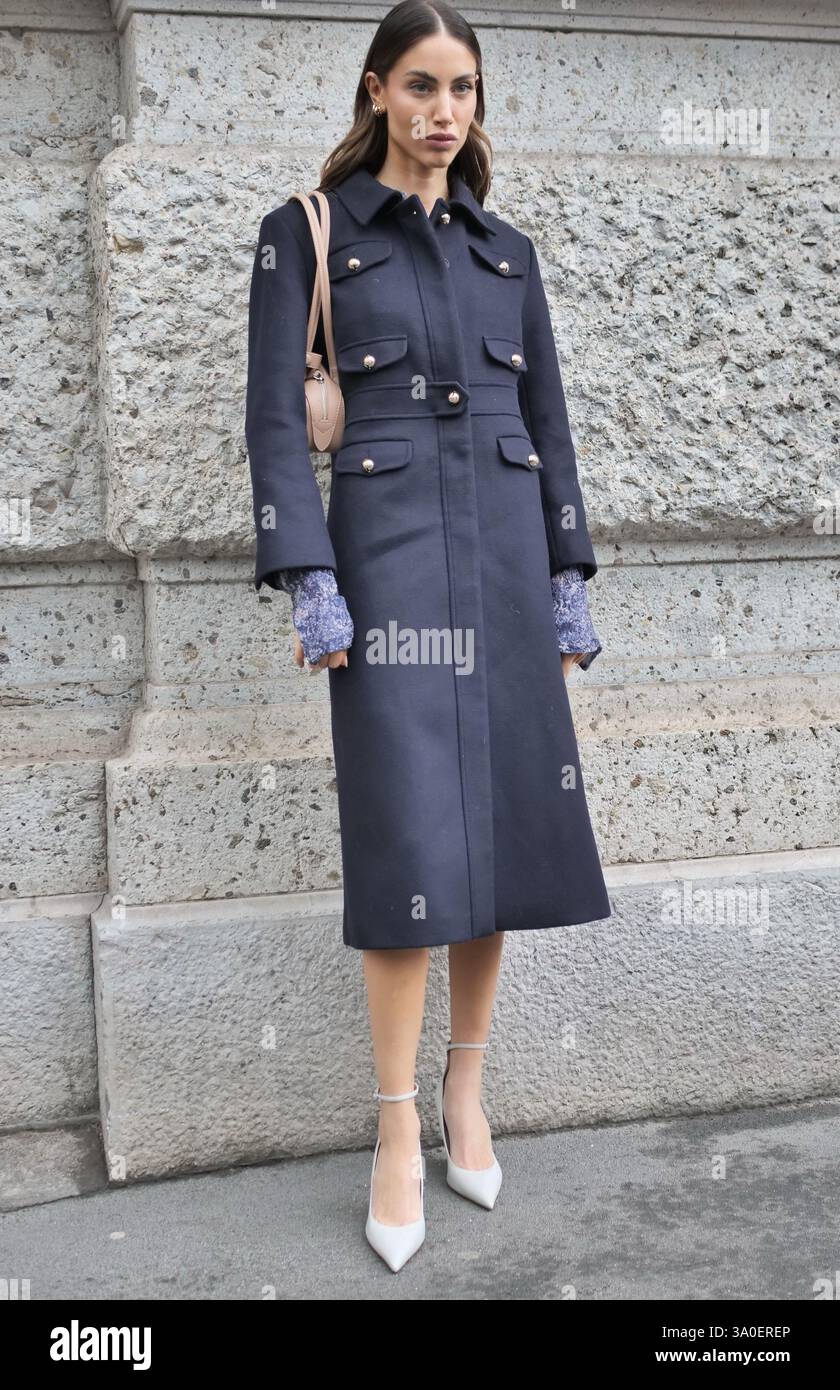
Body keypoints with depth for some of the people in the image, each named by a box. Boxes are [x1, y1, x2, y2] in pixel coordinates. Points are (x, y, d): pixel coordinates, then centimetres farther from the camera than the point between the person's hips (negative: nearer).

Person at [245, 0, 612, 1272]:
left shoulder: (508, 250, 16)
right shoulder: (307, 232, 5)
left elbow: (548, 419, 15)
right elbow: (275, 413, -3)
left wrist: (570, 581, 7)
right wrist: (309, 582, -13)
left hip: (508, 552, 4)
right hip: (388, 550, -4)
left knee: (505, 825, 4)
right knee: (409, 839, -8)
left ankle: (467, 1086, 21)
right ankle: (399, 1129, 4)